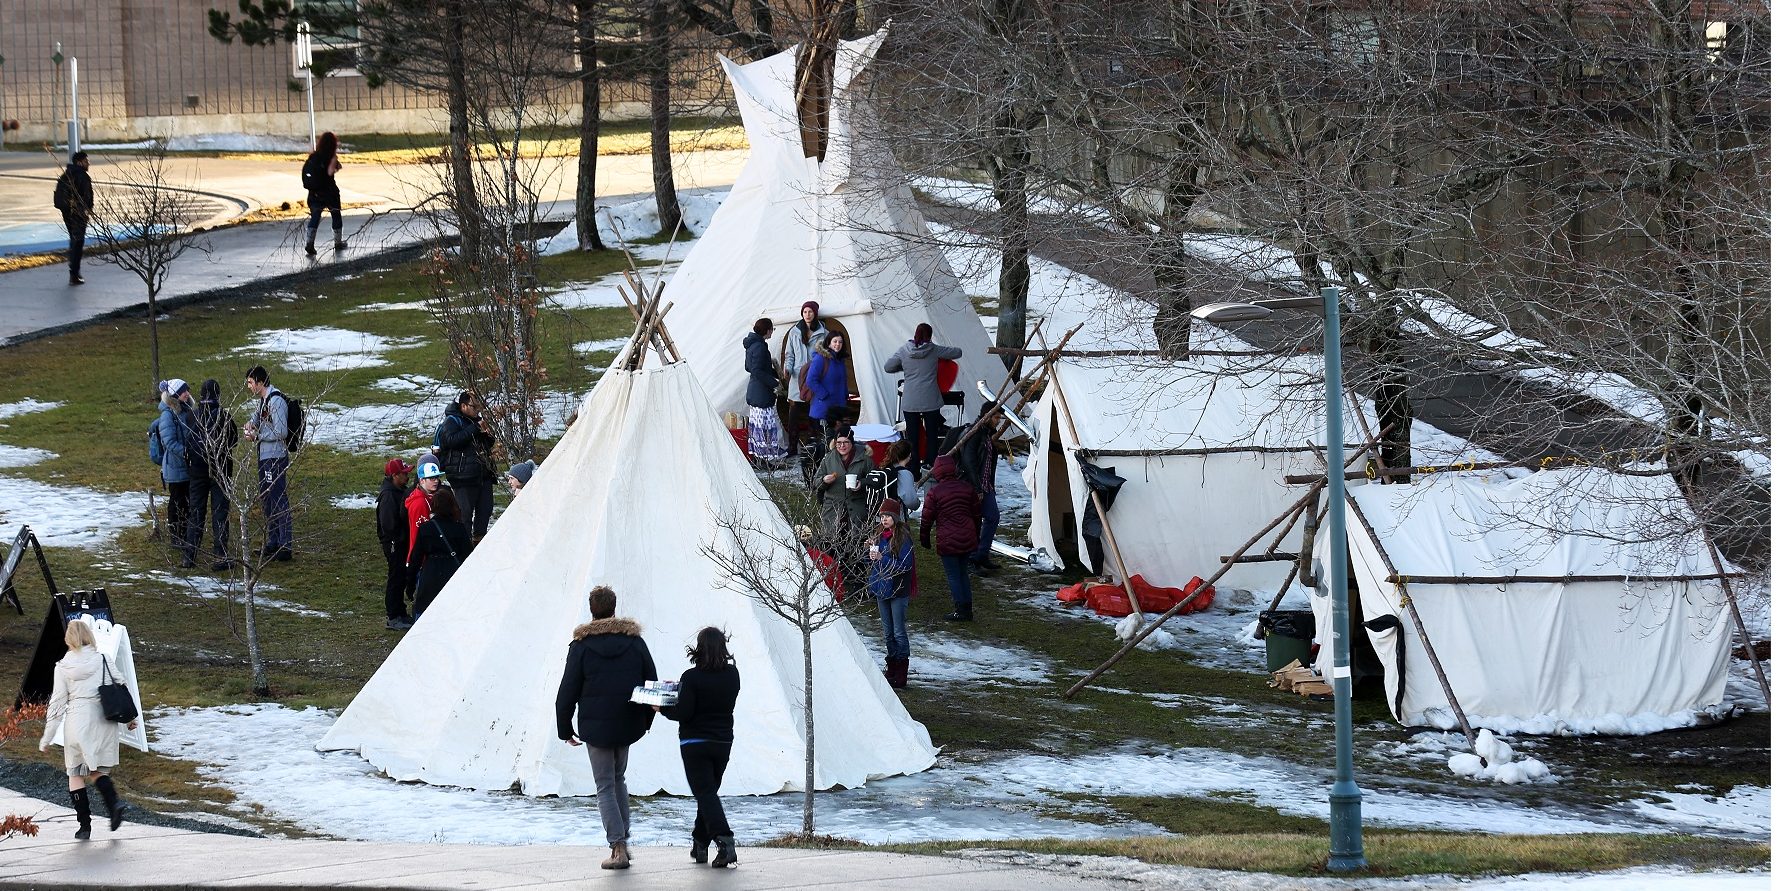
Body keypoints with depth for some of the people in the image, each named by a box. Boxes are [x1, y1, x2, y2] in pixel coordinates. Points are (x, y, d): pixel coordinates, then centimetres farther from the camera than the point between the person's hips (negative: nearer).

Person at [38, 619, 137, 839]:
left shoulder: (64, 667, -4)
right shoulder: (102, 661, 0)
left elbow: (57, 703, -1)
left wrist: (47, 738, 5)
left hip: (77, 721, -2)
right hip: (103, 722, 2)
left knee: (76, 774, 10)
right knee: (96, 770, 17)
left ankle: (84, 825, 5)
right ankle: (114, 802, -11)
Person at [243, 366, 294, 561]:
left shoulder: (276, 401, -18)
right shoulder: (264, 400, 13)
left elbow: (280, 432, -22)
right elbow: (259, 417, 27)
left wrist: (257, 436, -14)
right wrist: (252, 424, 4)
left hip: (276, 458, -11)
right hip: (265, 458, 11)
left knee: (279, 501, -8)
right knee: (267, 501, 18)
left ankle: (285, 547, -6)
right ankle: (273, 542, 28)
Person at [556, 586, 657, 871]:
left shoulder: (581, 646, -7)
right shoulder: (635, 641, 1)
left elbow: (567, 692, -6)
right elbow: (651, 682, 7)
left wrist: (564, 729, 5)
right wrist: (647, 719, 21)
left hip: (596, 727, -3)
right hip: (628, 726, 3)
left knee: (605, 787, 2)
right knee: (618, 780, 22)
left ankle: (618, 847, -7)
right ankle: (624, 840, 18)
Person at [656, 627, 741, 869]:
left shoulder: (692, 677, -16)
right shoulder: (732, 675, 1)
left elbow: (683, 713, -18)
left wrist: (662, 709, 1)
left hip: (695, 744, -5)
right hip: (723, 742, 5)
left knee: (705, 793, -6)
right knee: (708, 792, 18)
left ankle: (725, 840, -24)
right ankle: (700, 845, 22)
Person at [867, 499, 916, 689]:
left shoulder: (903, 538, -13)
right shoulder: (879, 536, 9)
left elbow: (905, 565, -17)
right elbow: (870, 562, 15)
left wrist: (882, 558, -21)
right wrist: (869, 551, -7)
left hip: (898, 590, -7)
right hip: (882, 589, 7)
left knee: (899, 633, -4)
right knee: (888, 632, 14)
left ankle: (901, 677, -1)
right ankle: (891, 669, 23)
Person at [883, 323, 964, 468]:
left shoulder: (904, 350, -1)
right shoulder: (934, 350, -3)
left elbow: (888, 367, 4)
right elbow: (958, 352, 6)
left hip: (910, 402, 1)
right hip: (930, 401, -1)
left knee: (912, 436, 5)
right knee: (932, 435, 8)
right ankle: (931, 465, 8)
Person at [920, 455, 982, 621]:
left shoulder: (934, 492, -11)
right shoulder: (966, 488, 3)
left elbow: (927, 518, -5)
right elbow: (976, 513, 12)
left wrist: (925, 538, 9)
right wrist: (975, 536, 23)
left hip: (947, 542, -5)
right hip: (967, 539, 5)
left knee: (953, 576, 3)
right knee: (963, 573, 16)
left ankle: (960, 610, 1)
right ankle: (967, 609, 17)